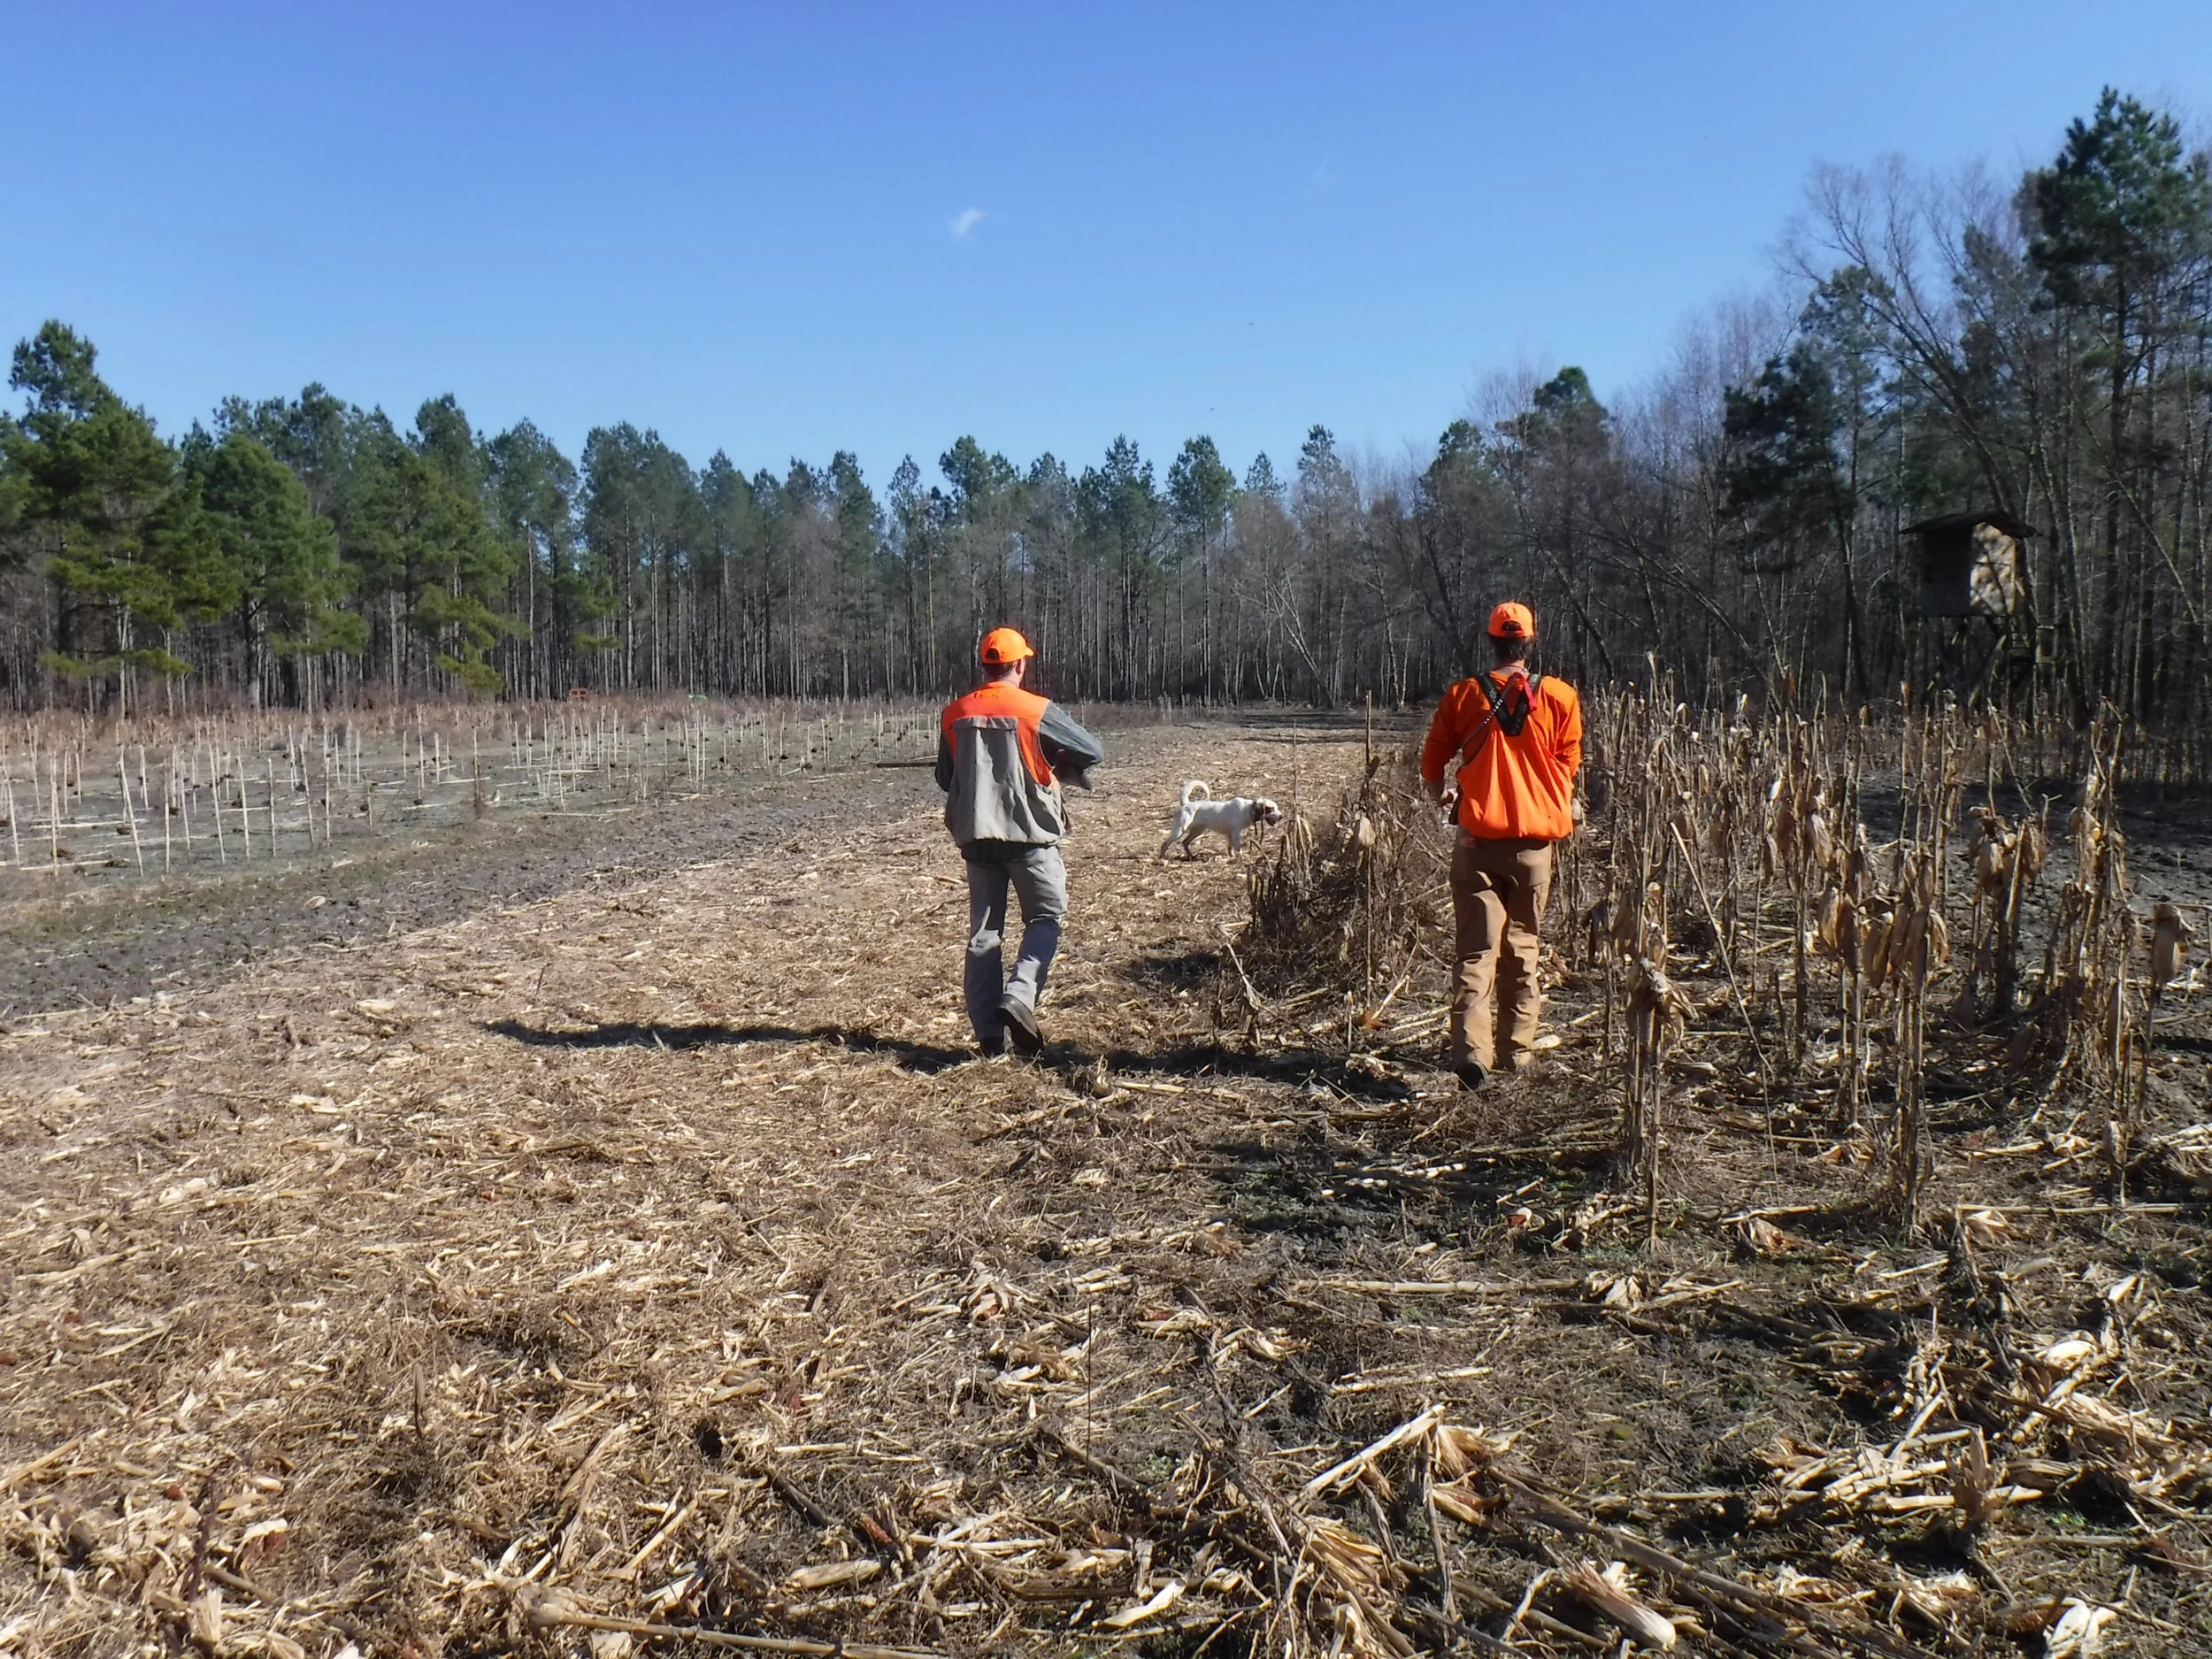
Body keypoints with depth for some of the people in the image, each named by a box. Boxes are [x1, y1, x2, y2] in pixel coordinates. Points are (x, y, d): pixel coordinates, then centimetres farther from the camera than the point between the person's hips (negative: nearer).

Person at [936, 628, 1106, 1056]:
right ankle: (1018, 996, -14)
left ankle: (988, 1033, 9)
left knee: (983, 931, 9)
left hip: (976, 836, 4)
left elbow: (945, 779, 12)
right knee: (1044, 919, 8)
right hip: (1030, 833, -4)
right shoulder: (1036, 711, -10)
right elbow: (1093, 751, -6)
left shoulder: (954, 714, 3)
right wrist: (1066, 771, 12)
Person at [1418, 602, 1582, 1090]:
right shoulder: (1560, 697, 0)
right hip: (1535, 839, 1)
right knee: (1522, 946, 15)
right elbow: (1567, 766, 10)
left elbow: (1432, 765, 8)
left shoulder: (1462, 696, 0)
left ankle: (1472, 1049, -17)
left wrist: (1444, 797, 30)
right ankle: (1518, 1050, 20)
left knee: (1476, 949, -1)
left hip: (1478, 837, -1)